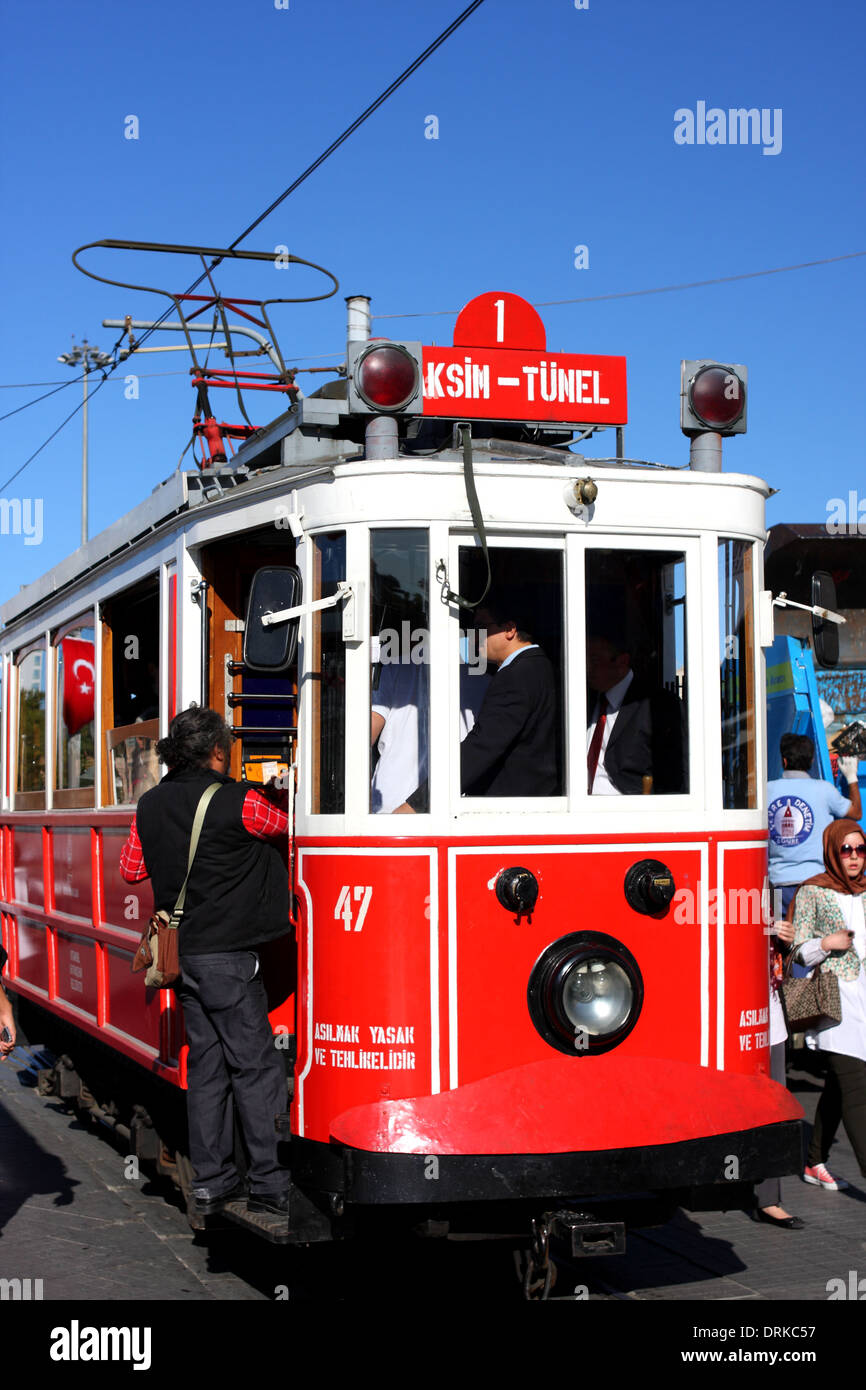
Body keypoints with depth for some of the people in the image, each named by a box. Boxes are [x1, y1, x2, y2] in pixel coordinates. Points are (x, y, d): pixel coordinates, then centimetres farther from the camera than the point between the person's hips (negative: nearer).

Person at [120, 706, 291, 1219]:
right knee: (256, 1064, 0)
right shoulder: (240, 802, -13)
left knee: (206, 1062, 12)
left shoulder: (150, 805, 5)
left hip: (181, 950, 6)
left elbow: (132, 869, 15)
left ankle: (211, 1181, 15)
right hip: (227, 954, -6)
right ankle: (271, 1183, 3)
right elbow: (287, 827, 2)